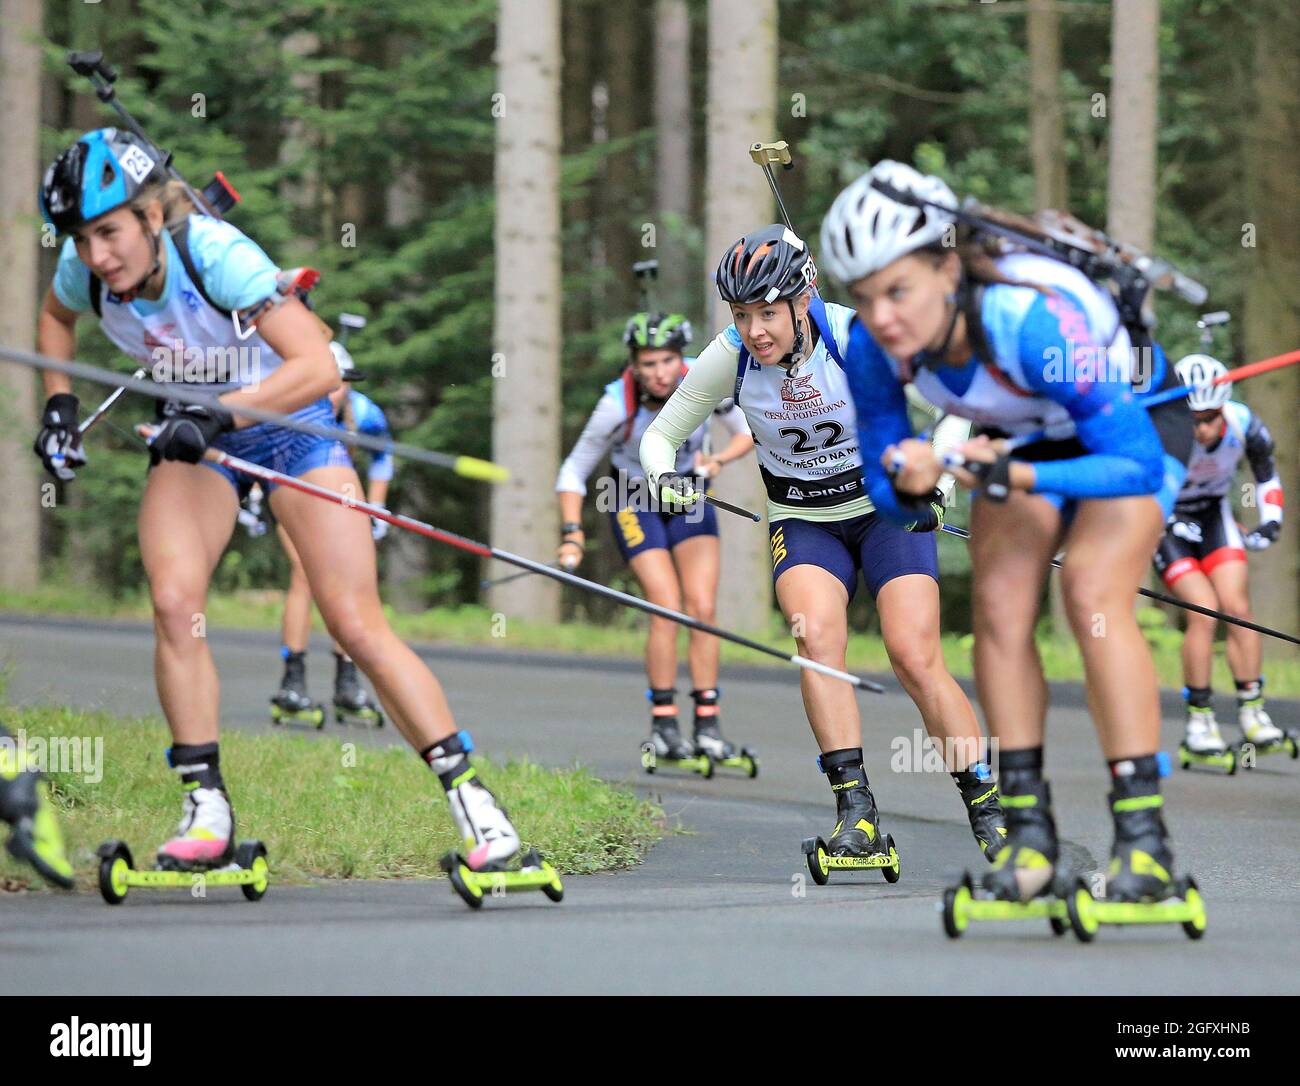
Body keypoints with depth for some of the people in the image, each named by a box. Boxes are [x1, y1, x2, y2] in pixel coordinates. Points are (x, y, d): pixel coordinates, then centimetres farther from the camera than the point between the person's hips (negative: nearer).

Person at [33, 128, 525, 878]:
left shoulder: (214, 253, -33)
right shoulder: (84, 273, -17)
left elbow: (318, 369, -40)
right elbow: (57, 317, 11)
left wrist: (219, 416, -48)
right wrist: (60, 404, -1)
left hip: (289, 421, -4)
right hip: (195, 435, 4)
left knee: (359, 627, -10)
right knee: (174, 602, -19)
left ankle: (472, 799, -2)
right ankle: (207, 814, -10)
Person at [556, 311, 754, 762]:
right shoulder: (618, 404, -29)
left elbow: (748, 430, -6)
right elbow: (573, 474, -17)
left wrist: (717, 459, -25)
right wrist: (572, 534, -27)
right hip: (634, 501, -3)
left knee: (703, 608, -9)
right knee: (667, 607, -17)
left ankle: (708, 726, -4)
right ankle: (663, 728, -7)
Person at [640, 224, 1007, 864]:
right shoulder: (728, 358, -16)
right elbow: (661, 434, -3)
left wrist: (934, 481, -26)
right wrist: (665, 479, -24)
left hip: (888, 508, -2)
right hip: (803, 522, 2)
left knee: (914, 657, -16)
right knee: (816, 635, -26)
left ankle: (989, 812, -3)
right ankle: (857, 814, -26)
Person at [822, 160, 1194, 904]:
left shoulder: (1036, 319, -41)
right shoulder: (875, 349, -24)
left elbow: (1135, 462, -36)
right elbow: (886, 495, -12)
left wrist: (1014, 478, -46)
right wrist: (911, 484, -36)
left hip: (1140, 423, -5)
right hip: (1025, 436, 5)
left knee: (1091, 592, -24)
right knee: (999, 604, -14)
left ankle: (1145, 839, -23)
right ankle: (1030, 833, -8)